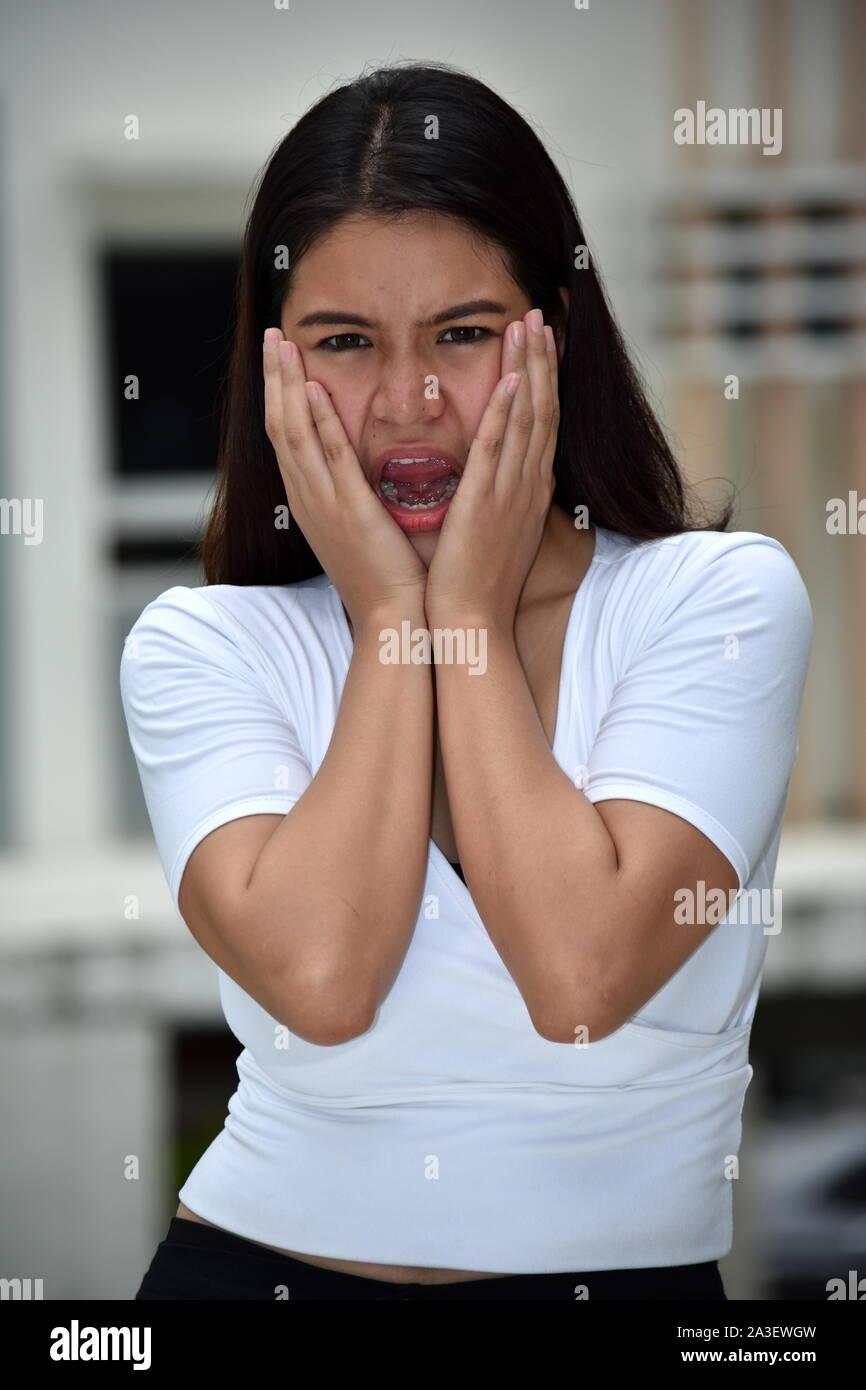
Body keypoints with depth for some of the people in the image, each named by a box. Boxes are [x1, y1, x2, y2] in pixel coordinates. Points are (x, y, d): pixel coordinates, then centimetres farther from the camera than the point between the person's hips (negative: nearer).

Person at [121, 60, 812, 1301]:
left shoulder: (722, 598, 0)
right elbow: (319, 977, -13)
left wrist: (472, 617, -5)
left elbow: (582, 976, -13)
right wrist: (392, 616, -5)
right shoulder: (200, 647, 4)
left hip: (622, 1269, 0)